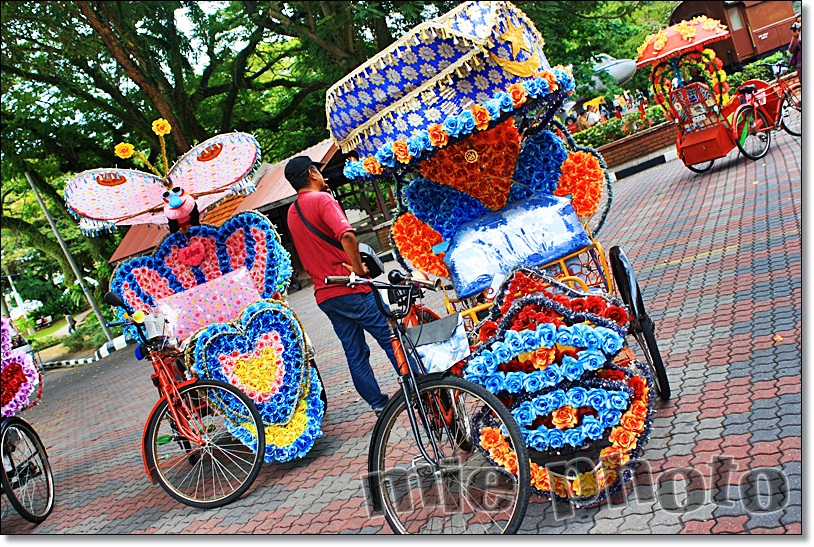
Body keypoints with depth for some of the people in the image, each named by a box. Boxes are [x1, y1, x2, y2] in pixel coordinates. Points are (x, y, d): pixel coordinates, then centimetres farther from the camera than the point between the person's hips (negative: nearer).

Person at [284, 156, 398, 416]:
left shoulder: (292, 212, 15)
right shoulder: (322, 199, -11)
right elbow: (346, 235, -28)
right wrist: (359, 269, -18)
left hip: (324, 294, 8)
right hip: (350, 288, -8)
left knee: (355, 353, 12)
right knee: (392, 340, 2)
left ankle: (379, 405, 17)